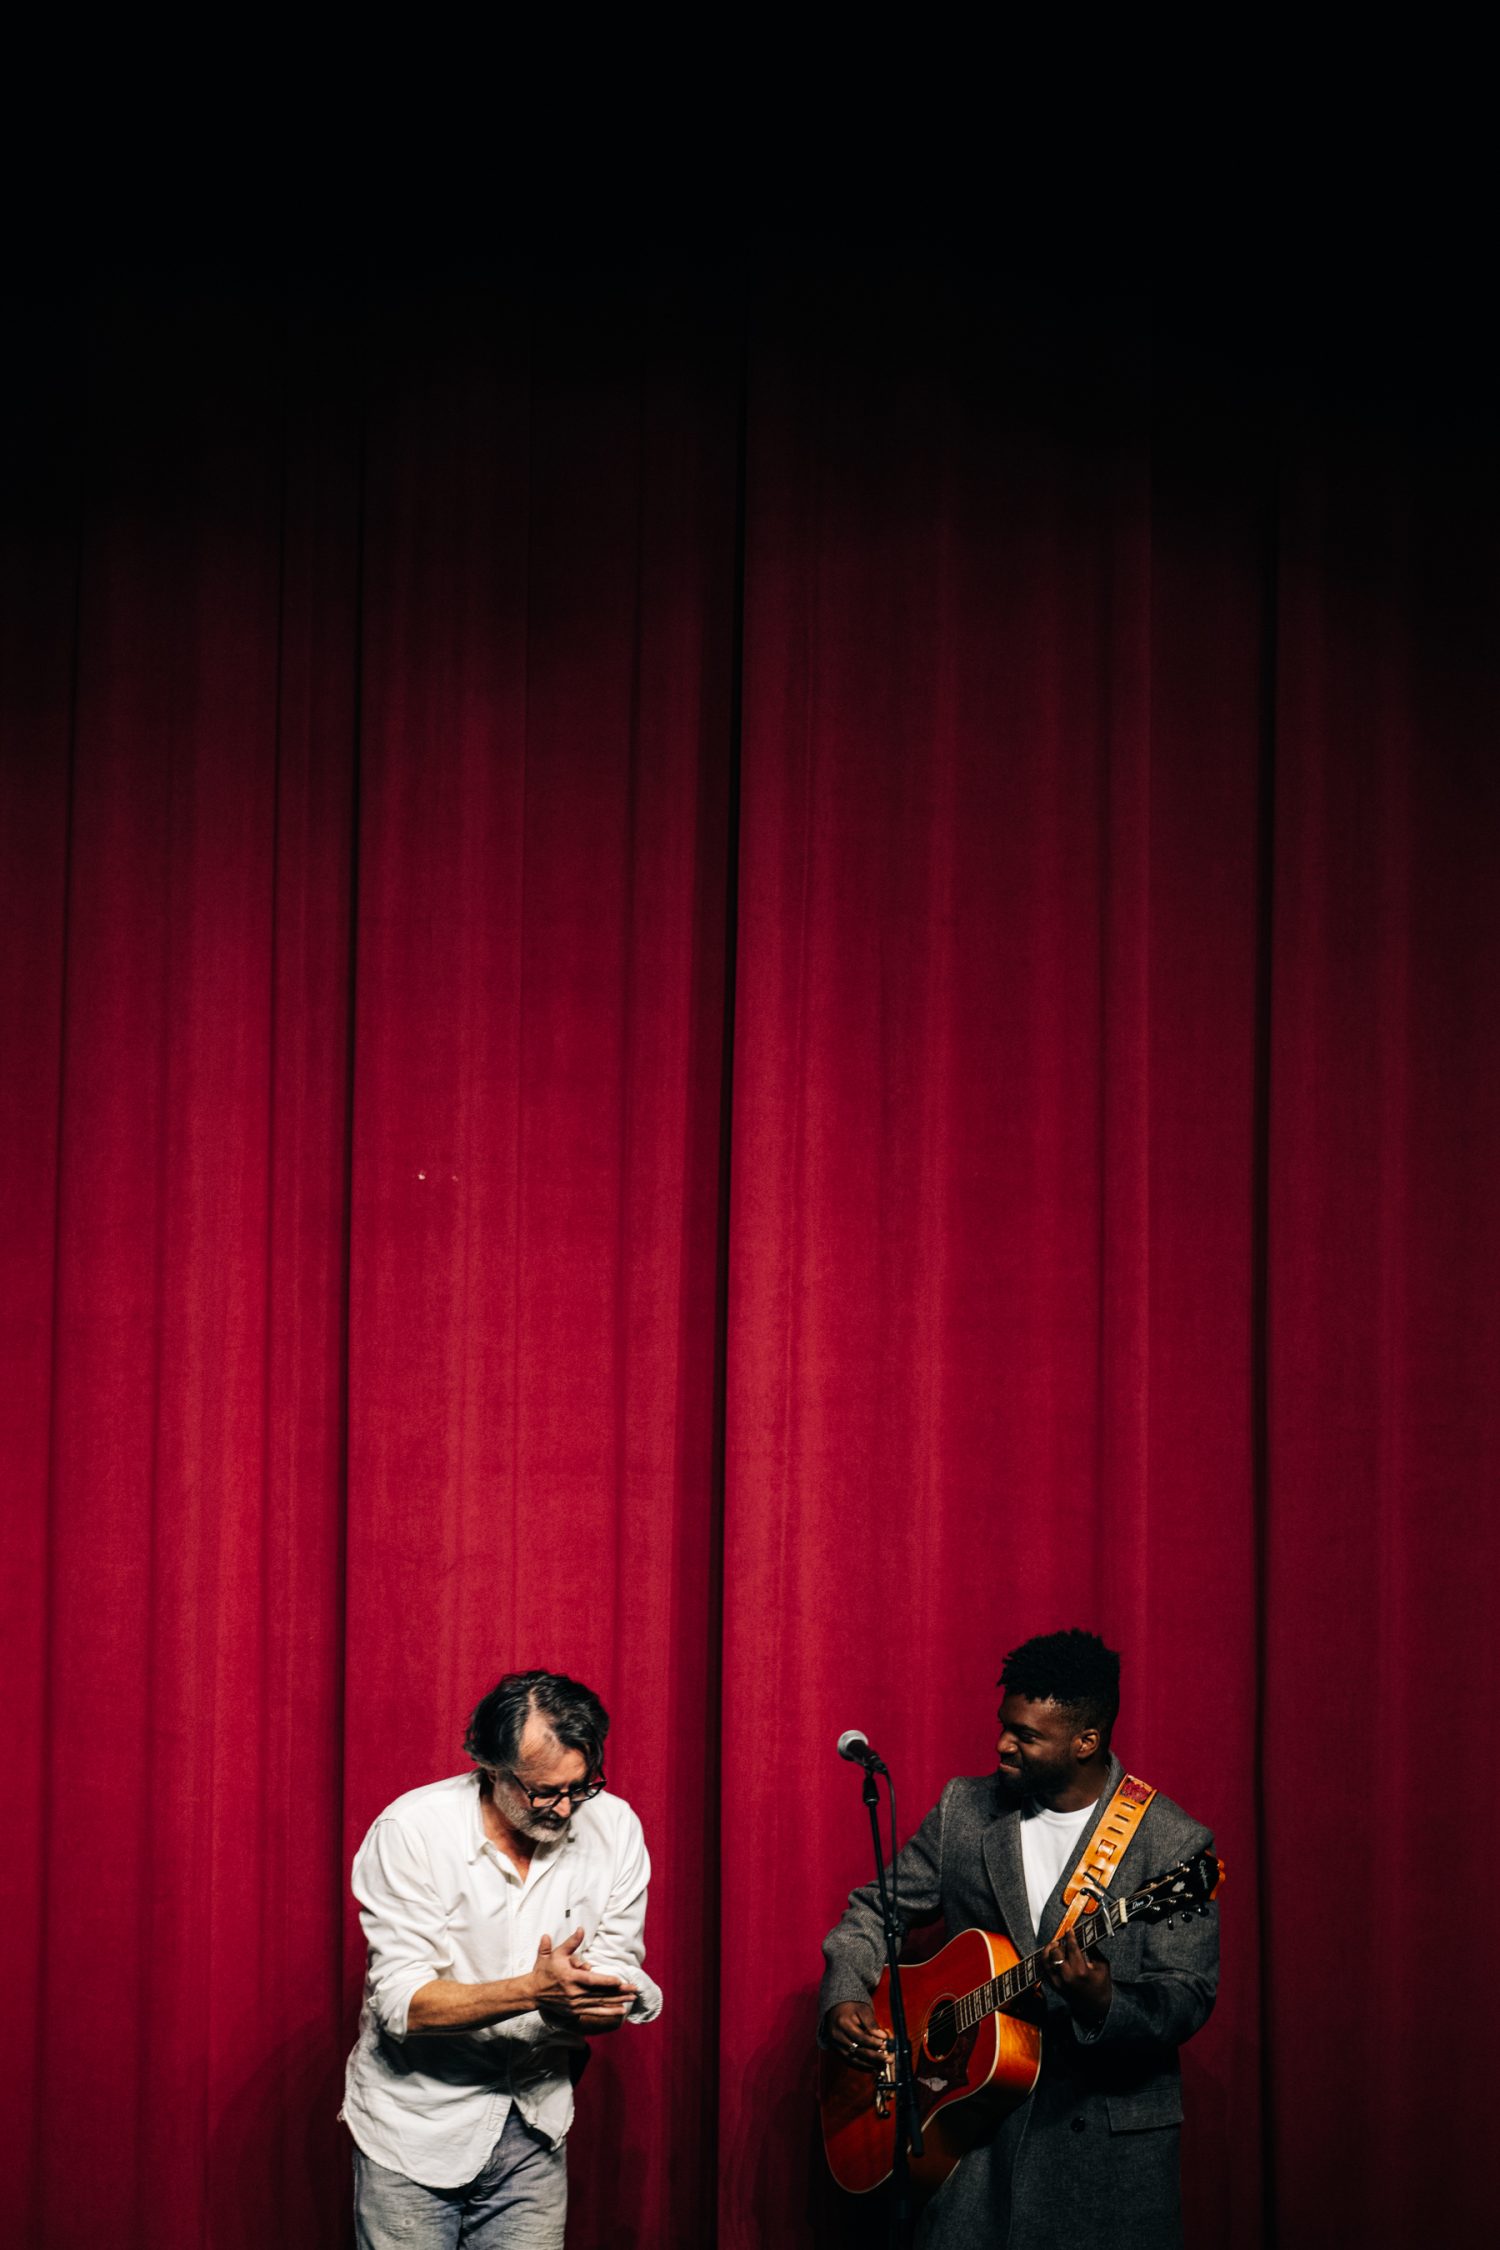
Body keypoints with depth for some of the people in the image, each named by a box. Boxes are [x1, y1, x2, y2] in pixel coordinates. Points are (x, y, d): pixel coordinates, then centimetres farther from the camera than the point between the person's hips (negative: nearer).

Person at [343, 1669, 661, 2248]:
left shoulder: (614, 1827, -7)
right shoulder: (412, 1830, -17)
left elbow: (619, 1989, -3)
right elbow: (400, 2001, -21)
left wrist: (569, 2006, -27)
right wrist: (533, 1990, -34)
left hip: (532, 2133, 3)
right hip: (415, 2126, -3)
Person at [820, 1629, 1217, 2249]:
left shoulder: (1173, 1844, -8)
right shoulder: (964, 1810, 5)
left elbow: (1188, 1997, -12)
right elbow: (875, 1912, 13)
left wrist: (1101, 2005, -31)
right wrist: (843, 1999, -6)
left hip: (1111, 2131, -3)